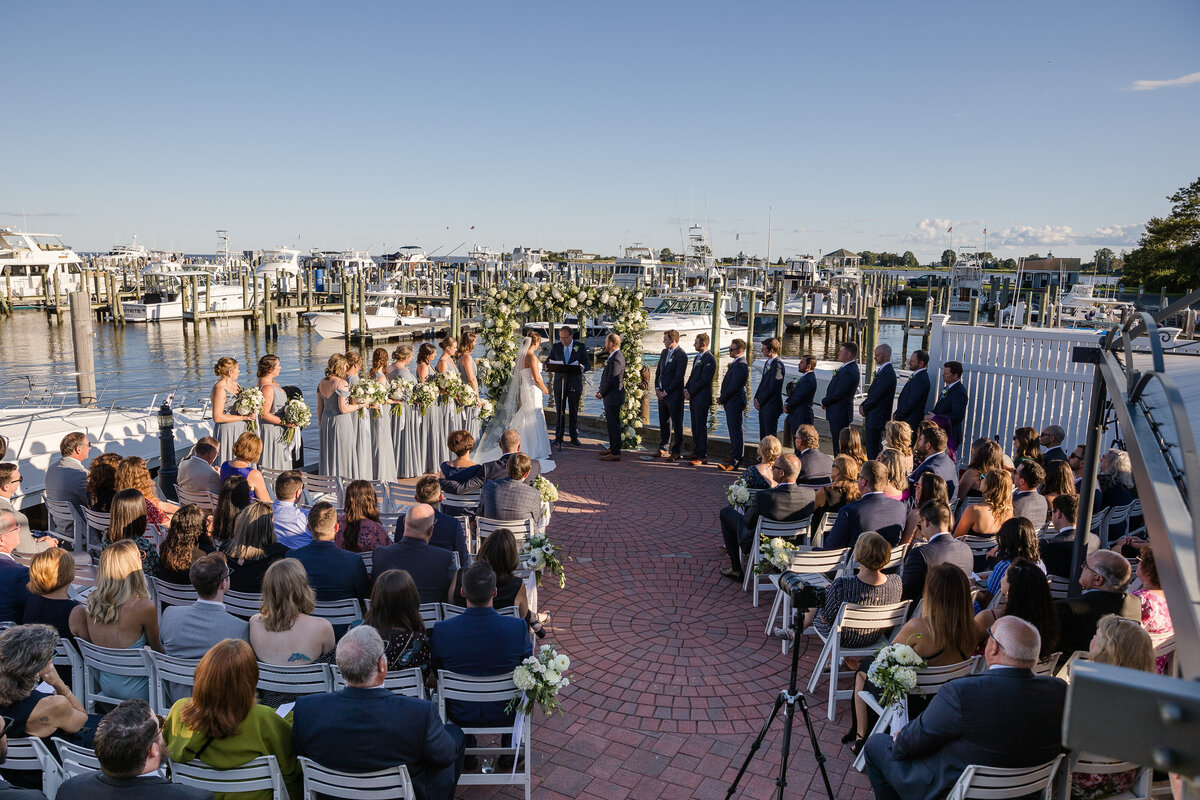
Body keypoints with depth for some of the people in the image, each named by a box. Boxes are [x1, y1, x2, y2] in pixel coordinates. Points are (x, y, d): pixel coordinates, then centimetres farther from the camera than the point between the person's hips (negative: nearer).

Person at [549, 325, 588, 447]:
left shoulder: (580, 346, 1)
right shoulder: (555, 347, 6)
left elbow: (587, 365, 1)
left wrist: (583, 367, -22)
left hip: (575, 383, -1)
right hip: (559, 383, 1)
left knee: (574, 412, 3)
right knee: (559, 411, 5)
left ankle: (574, 438, 10)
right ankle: (558, 437, 12)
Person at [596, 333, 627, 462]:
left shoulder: (616, 359, -20)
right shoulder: (613, 356, 13)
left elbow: (611, 380, -22)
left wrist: (601, 393, -10)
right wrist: (601, 389, 8)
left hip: (613, 397, -11)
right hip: (610, 397, 11)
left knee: (613, 425, -5)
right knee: (610, 424, 19)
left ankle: (615, 453, 0)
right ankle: (613, 448, 30)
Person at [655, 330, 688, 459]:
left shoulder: (681, 355, -13)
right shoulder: (664, 352, 12)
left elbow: (678, 377, -16)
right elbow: (658, 371, 17)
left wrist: (665, 392, -14)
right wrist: (657, 388, 4)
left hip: (674, 395, -8)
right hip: (662, 393, 8)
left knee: (677, 423, 0)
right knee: (664, 422, 14)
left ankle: (676, 452, 6)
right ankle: (663, 448, 24)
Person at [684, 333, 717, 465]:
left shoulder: (709, 359, -14)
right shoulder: (697, 358, 17)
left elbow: (703, 380, -18)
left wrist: (690, 393, -13)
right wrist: (686, 389, 5)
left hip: (702, 398, -9)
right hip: (693, 398, 9)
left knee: (701, 427, -6)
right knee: (695, 427, 14)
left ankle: (702, 456, -2)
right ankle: (696, 452, 24)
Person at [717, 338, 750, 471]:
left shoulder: (740, 366, -21)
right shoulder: (736, 363, 13)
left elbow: (733, 387, -22)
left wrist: (721, 399, -9)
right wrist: (722, 398, 9)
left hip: (735, 403, -11)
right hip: (731, 403, 11)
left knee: (736, 432, -4)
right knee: (734, 431, 16)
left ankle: (735, 461, 0)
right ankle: (735, 459, 26)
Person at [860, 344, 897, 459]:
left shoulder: (887, 373, -20)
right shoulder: (883, 370, 13)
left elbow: (876, 396, -20)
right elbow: (873, 393, 18)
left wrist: (865, 409, -6)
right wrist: (863, 405, 6)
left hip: (876, 419, -10)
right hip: (877, 418, 10)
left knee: (872, 450, -6)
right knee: (876, 447, 16)